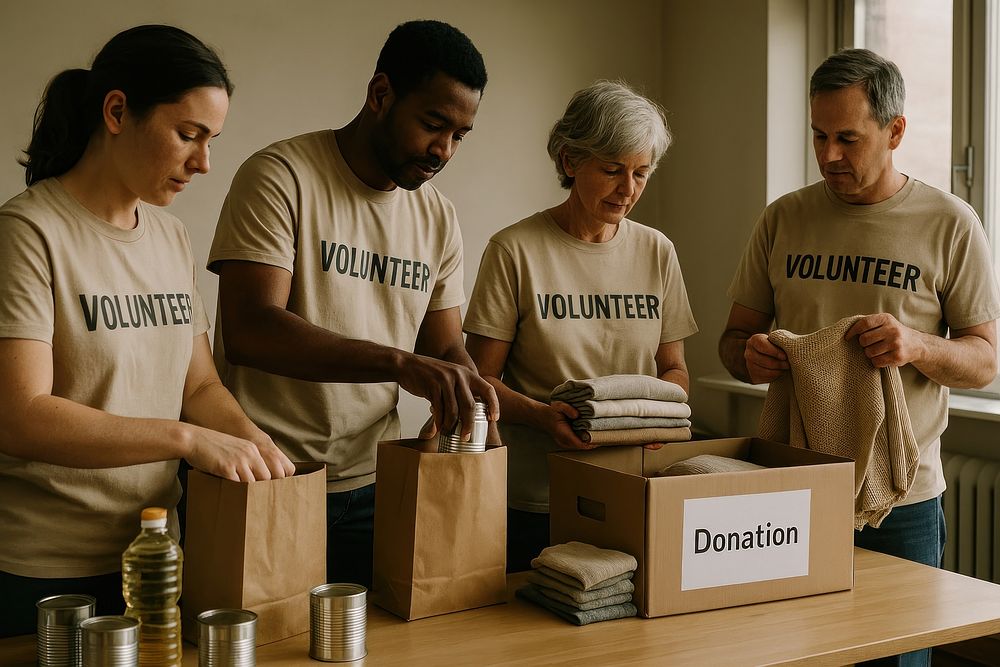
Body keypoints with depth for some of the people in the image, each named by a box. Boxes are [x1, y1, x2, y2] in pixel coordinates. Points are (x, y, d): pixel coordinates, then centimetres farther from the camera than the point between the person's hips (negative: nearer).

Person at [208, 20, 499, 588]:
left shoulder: (438, 217, 9)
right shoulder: (281, 178, -11)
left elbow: (447, 347, 11)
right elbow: (248, 331, -23)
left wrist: (466, 392, -13)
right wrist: (399, 362, -33)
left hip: (371, 484, 6)